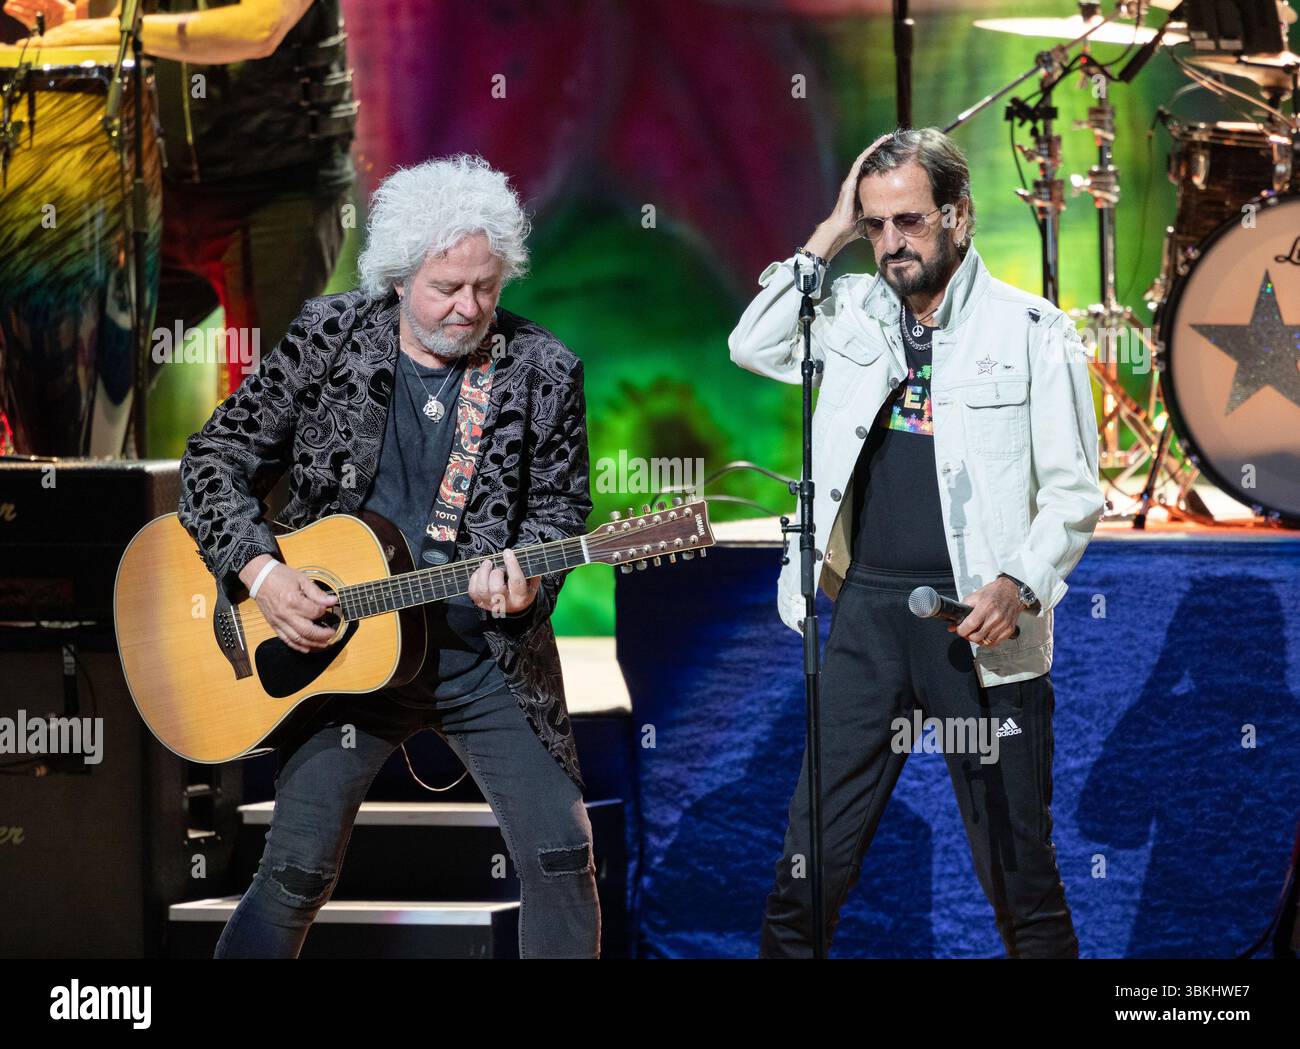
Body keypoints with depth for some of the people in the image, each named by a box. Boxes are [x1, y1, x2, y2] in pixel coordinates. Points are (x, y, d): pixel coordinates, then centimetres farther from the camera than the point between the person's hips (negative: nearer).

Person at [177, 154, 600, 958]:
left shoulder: (543, 372, -3)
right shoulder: (330, 339, -3)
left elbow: (561, 504, 5)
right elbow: (219, 458, 0)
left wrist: (524, 583, -17)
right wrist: (261, 572, -14)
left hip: (491, 656, 1)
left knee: (563, 856, -1)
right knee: (297, 874, -4)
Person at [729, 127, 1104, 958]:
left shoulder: (1032, 331, -2)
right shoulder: (856, 313, 11)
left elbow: (1074, 491, -3)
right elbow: (753, 346, 5)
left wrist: (1018, 585, -19)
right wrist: (829, 236, 2)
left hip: (976, 621, -3)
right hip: (866, 610, 3)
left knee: (1020, 874, 3)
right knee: (811, 865, 2)